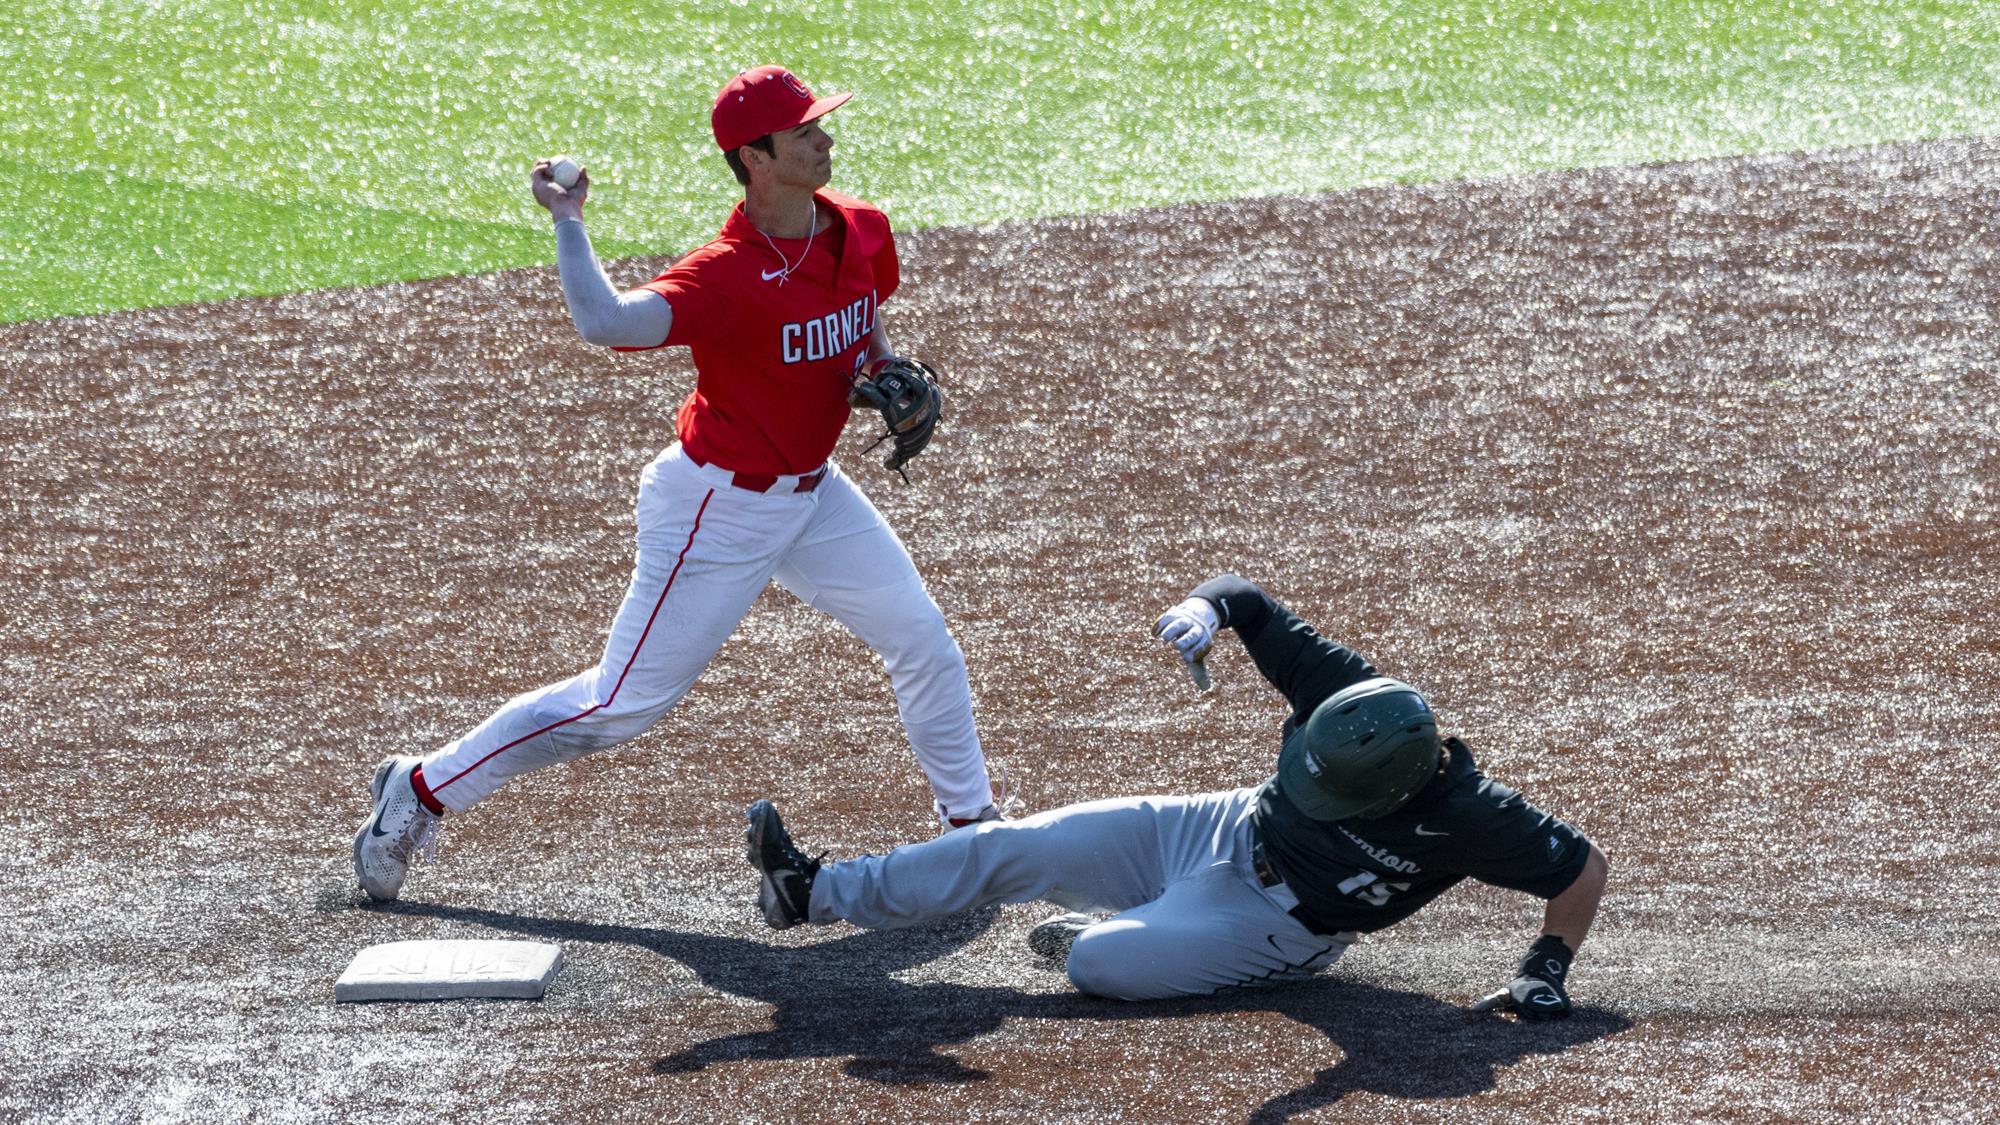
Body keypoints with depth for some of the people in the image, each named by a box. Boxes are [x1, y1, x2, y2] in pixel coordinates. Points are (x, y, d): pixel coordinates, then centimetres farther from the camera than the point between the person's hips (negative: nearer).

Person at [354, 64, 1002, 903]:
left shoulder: (861, 232, -5)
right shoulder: (726, 275, -28)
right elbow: (604, 322, -45)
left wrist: (887, 369, 1)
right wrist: (567, 221, -38)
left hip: (813, 492, 7)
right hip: (719, 510, -7)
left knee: (923, 640, 7)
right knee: (624, 705, -2)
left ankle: (971, 822, 27)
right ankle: (421, 789, 10)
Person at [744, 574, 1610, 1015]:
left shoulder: (1466, 818, -32)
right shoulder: (1349, 701, -21)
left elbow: (1584, 866, -21)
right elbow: (1251, 604, -15)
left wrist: (1546, 969, -22)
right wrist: (1209, 608, -36)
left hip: (1274, 925, -5)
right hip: (1225, 830, 5)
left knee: (1101, 965, -26)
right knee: (1017, 848, 0)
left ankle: (1086, 932, 12)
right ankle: (816, 892, 11)